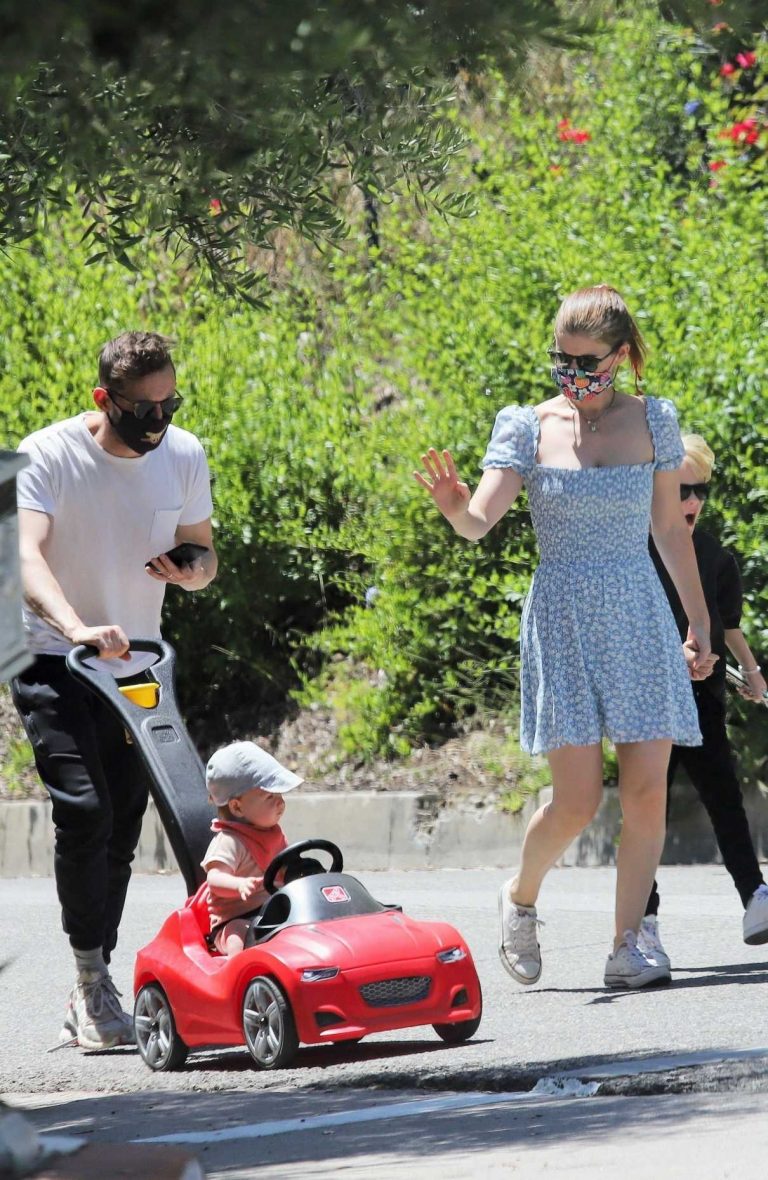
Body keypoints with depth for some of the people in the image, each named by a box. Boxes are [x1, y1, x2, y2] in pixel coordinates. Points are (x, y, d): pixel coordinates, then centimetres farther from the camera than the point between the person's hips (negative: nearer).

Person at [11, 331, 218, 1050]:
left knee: (122, 829, 4)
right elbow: (28, 560, -30)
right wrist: (78, 628, -48)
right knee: (84, 809, -20)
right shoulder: (48, 456, -17)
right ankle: (92, 983, -10)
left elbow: (204, 554, 9)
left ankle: (88, 1001, 14)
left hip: (135, 667, 5)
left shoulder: (183, 457, -2)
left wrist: (189, 569, -17)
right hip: (53, 664, -5)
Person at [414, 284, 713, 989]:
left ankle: (626, 948, 2)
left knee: (647, 793, -6)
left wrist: (699, 621, 15)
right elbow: (479, 521, -12)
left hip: (641, 619, 3)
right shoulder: (529, 429, -2)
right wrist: (453, 503, -35)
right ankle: (521, 898, 20)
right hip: (563, 620, -3)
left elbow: (670, 528, 14)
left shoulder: (652, 422, 5)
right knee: (578, 800, -9)